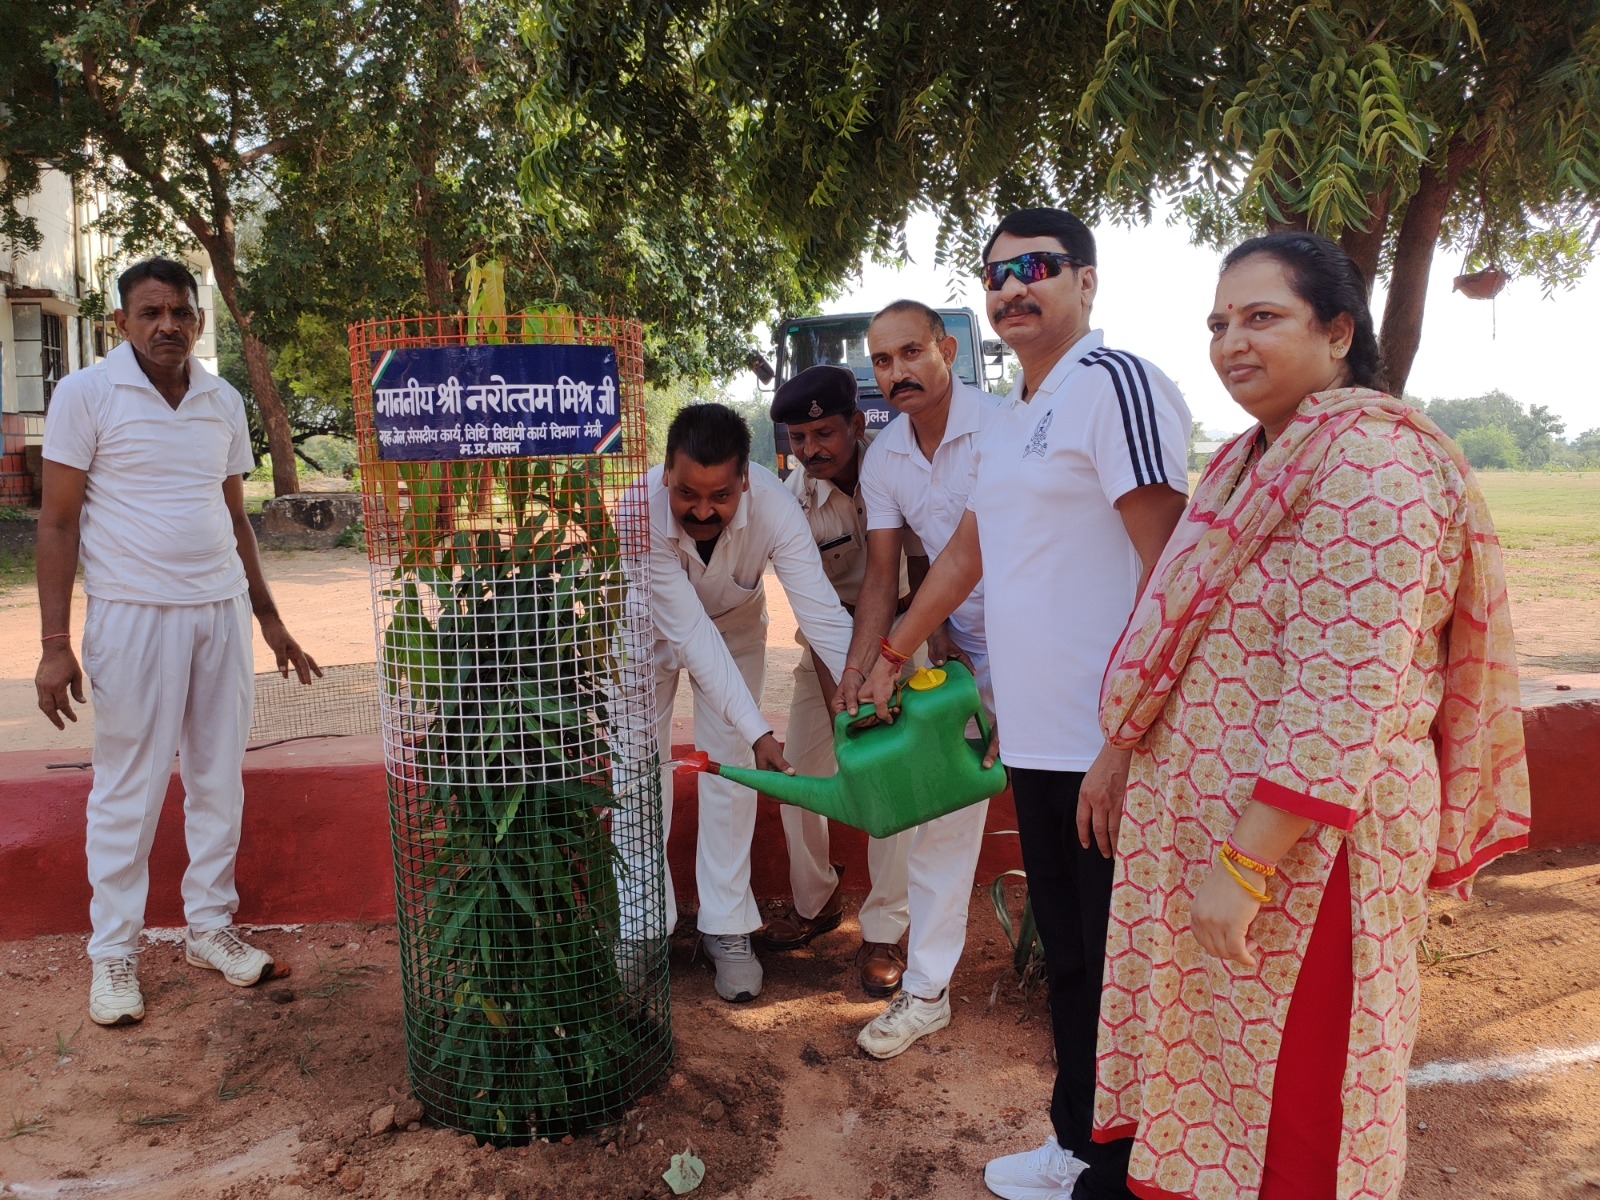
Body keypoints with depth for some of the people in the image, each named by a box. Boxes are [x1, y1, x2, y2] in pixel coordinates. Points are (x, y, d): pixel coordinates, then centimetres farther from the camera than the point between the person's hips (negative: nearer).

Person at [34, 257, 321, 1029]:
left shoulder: (224, 403, 10)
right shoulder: (85, 395, -4)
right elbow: (58, 522, -5)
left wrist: (269, 619, 16)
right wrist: (55, 643, -10)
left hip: (222, 611, 5)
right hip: (134, 615, -4)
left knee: (219, 778, 10)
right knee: (128, 789, 2)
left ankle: (210, 928, 24)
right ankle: (113, 954, 16)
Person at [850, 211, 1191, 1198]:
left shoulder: (1117, 385, -11)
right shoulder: (1015, 420, 17)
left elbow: (1172, 570, -19)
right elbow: (967, 552, 28)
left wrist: (1126, 743, -23)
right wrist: (894, 653, 33)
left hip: (1110, 752, -9)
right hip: (1036, 743, 9)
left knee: (1122, 975, 4)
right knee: (1067, 963, 19)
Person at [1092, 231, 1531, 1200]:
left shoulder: (1368, 460, -18)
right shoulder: (1260, 458, 12)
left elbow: (1342, 695, -24)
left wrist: (1243, 862, -24)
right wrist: (1125, 763, 17)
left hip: (1300, 850, -9)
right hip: (1207, 827, 9)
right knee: (1213, 1075, 21)